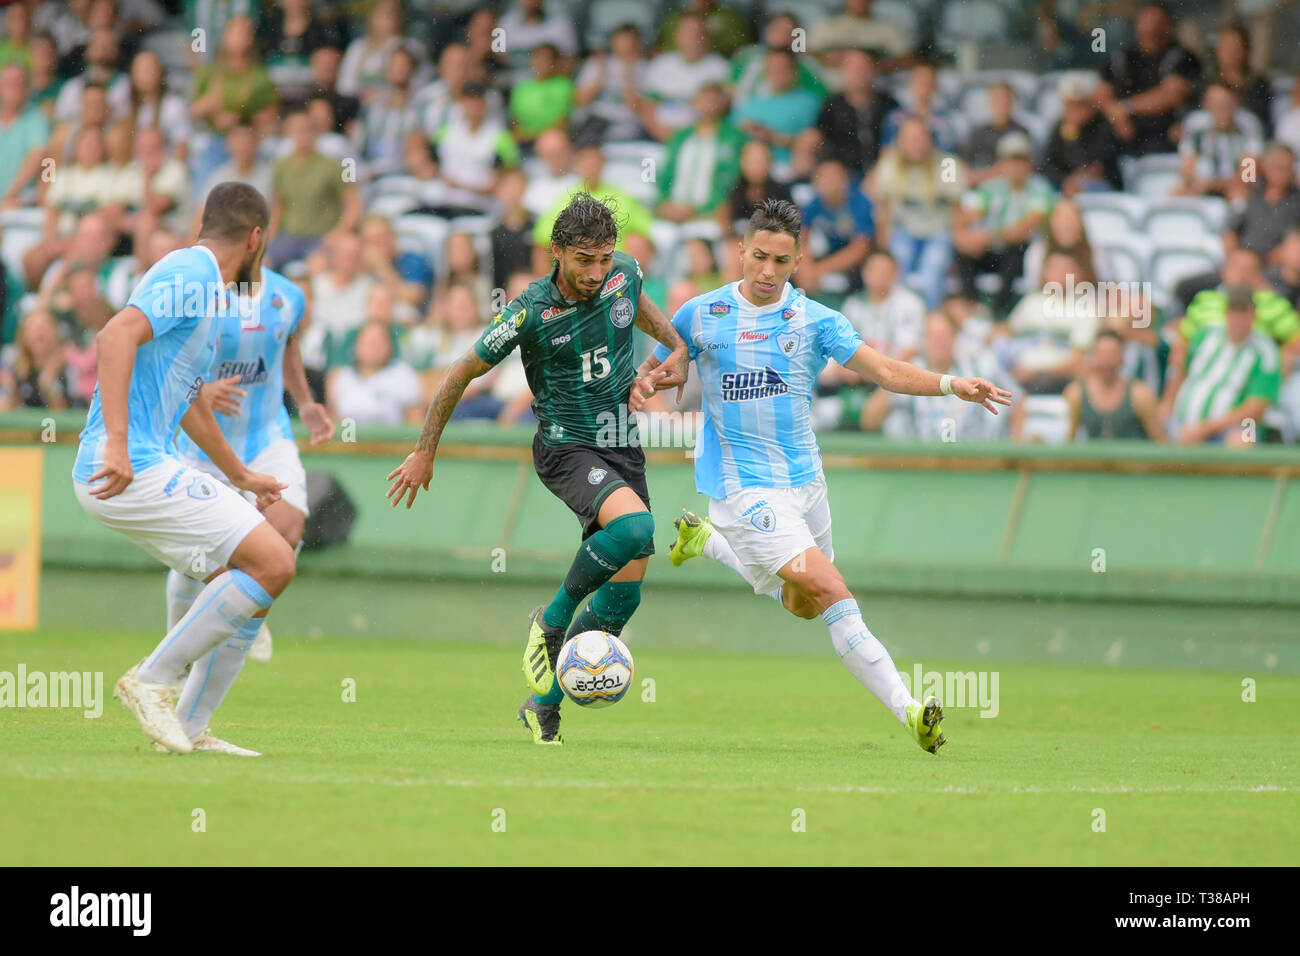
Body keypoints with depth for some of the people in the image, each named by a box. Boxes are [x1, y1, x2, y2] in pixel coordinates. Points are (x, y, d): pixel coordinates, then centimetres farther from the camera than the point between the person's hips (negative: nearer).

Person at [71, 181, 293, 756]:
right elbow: (118, 335, -26)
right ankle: (152, 680, -10)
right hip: (132, 469, -10)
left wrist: (240, 477, 46)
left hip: (141, 467, 10)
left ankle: (189, 730, 12)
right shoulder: (192, 277, -9)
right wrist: (117, 443, -33)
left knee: (254, 575, 11)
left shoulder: (200, 282, 23)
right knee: (272, 562, -15)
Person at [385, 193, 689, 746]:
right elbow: (463, 372, -3)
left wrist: (657, 366, 10)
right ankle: (551, 621, -11)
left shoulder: (624, 274, -3)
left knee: (622, 596, 0)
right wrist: (425, 451, 4)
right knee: (633, 525, -33)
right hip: (566, 447, -6)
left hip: (623, 447, 6)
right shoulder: (531, 312, -16)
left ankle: (545, 704, 15)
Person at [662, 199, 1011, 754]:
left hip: (804, 477, 5)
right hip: (743, 485, -5)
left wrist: (951, 385, -23)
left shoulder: (814, 320, -1)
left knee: (803, 604, 19)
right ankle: (905, 710, -20)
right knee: (830, 590, -18)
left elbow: (886, 372, -8)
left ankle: (706, 541, 40)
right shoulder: (700, 316, -3)